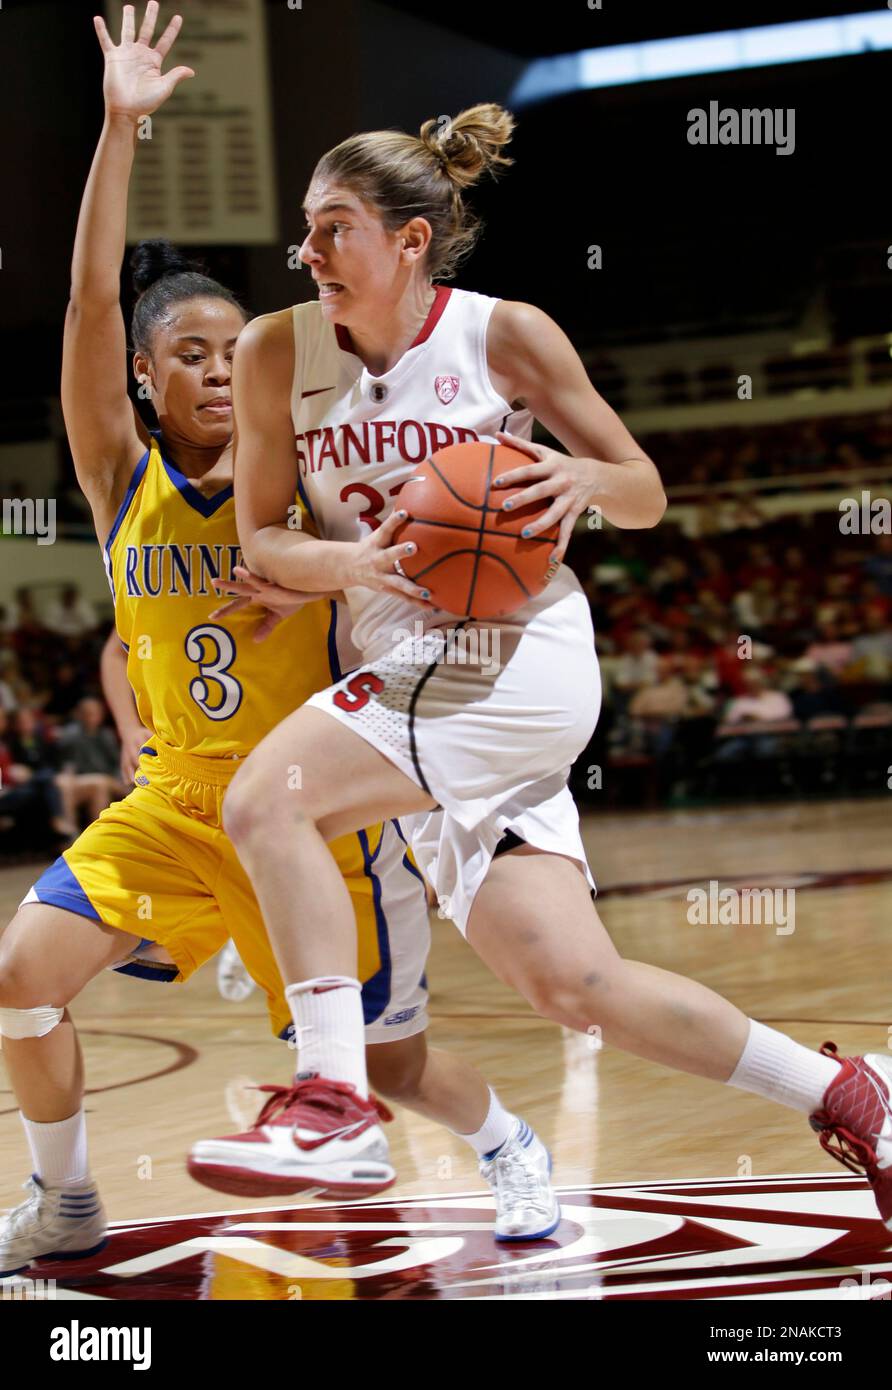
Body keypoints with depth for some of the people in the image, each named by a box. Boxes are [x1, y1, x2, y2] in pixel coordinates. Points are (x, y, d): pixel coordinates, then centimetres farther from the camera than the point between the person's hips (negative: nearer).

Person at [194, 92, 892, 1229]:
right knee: (569, 982, -1)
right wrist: (351, 561, -15)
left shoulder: (505, 334, -5)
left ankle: (336, 1094, -18)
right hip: (408, 670, 5)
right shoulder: (276, 353, 3)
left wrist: (586, 478, -20)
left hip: (521, 656, -5)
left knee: (266, 798, -24)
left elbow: (647, 498, 3)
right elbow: (261, 540, 6)